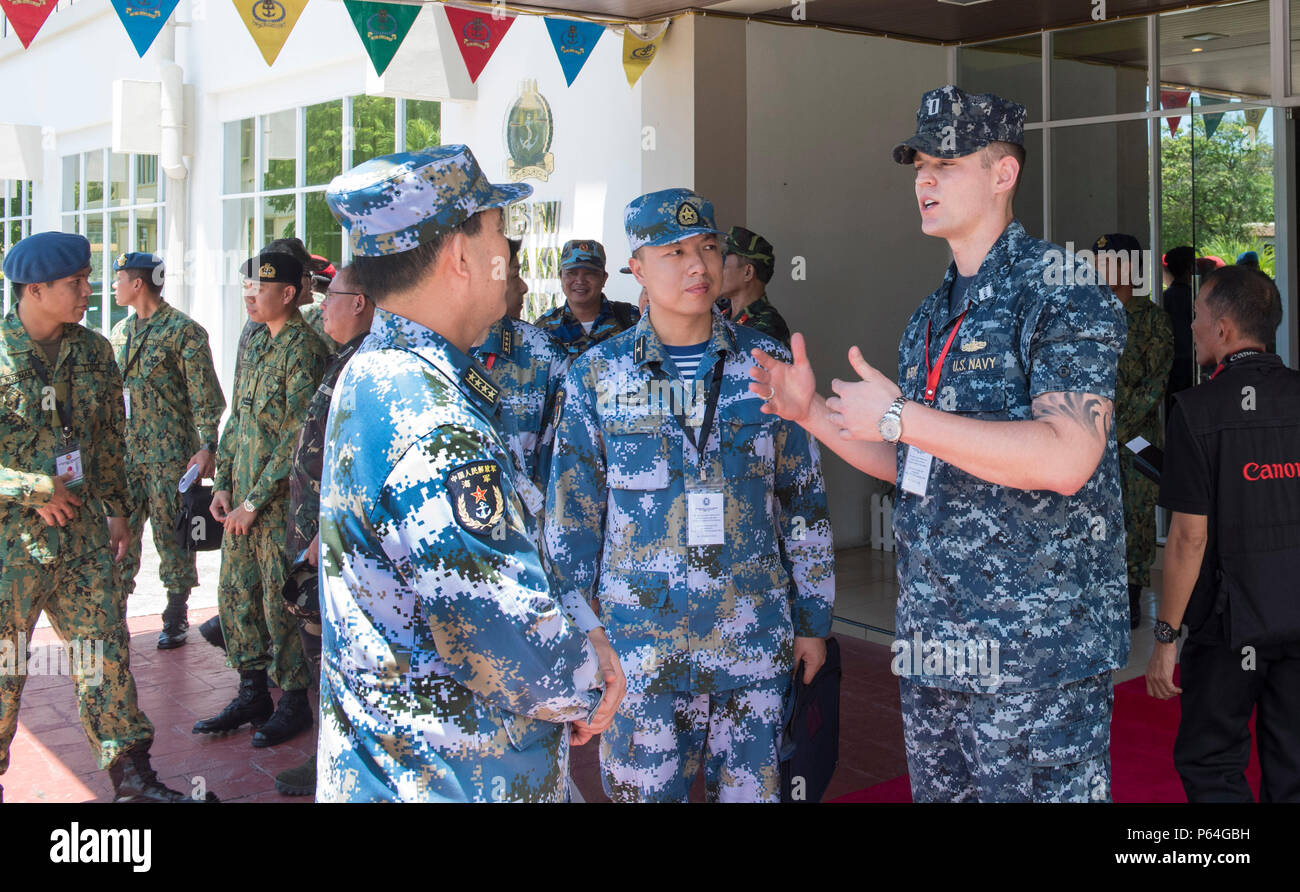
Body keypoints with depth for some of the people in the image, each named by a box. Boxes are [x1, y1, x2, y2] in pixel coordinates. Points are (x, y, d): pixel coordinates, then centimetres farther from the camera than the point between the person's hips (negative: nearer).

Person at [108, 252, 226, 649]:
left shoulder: (184, 330, -7)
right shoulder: (120, 332, 14)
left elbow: (205, 395, -10)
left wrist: (207, 446, -18)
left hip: (170, 453, -6)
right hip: (124, 452, 6)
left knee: (171, 534, 1)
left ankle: (175, 618, 12)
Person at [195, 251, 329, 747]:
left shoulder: (302, 348, -15)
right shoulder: (255, 342, 12)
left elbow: (297, 437, -19)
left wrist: (255, 501, -17)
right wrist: (223, 484, 10)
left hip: (281, 501, -8)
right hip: (243, 499, 8)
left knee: (281, 603, 0)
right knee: (236, 594, 13)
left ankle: (295, 701, 15)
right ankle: (253, 693, 26)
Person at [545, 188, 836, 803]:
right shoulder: (596, 376, -1)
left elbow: (804, 499, 8)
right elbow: (571, 520, 3)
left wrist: (813, 619, 8)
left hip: (754, 639, 1)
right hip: (637, 644, -1)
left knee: (752, 789, 11)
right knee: (642, 790, 7)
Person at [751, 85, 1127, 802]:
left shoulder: (1063, 291, -10)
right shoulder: (930, 320, 15)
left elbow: (1064, 460, -24)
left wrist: (900, 416, -20)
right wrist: (811, 413, 7)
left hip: (1036, 643, -8)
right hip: (931, 643, 8)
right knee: (937, 791, 17)